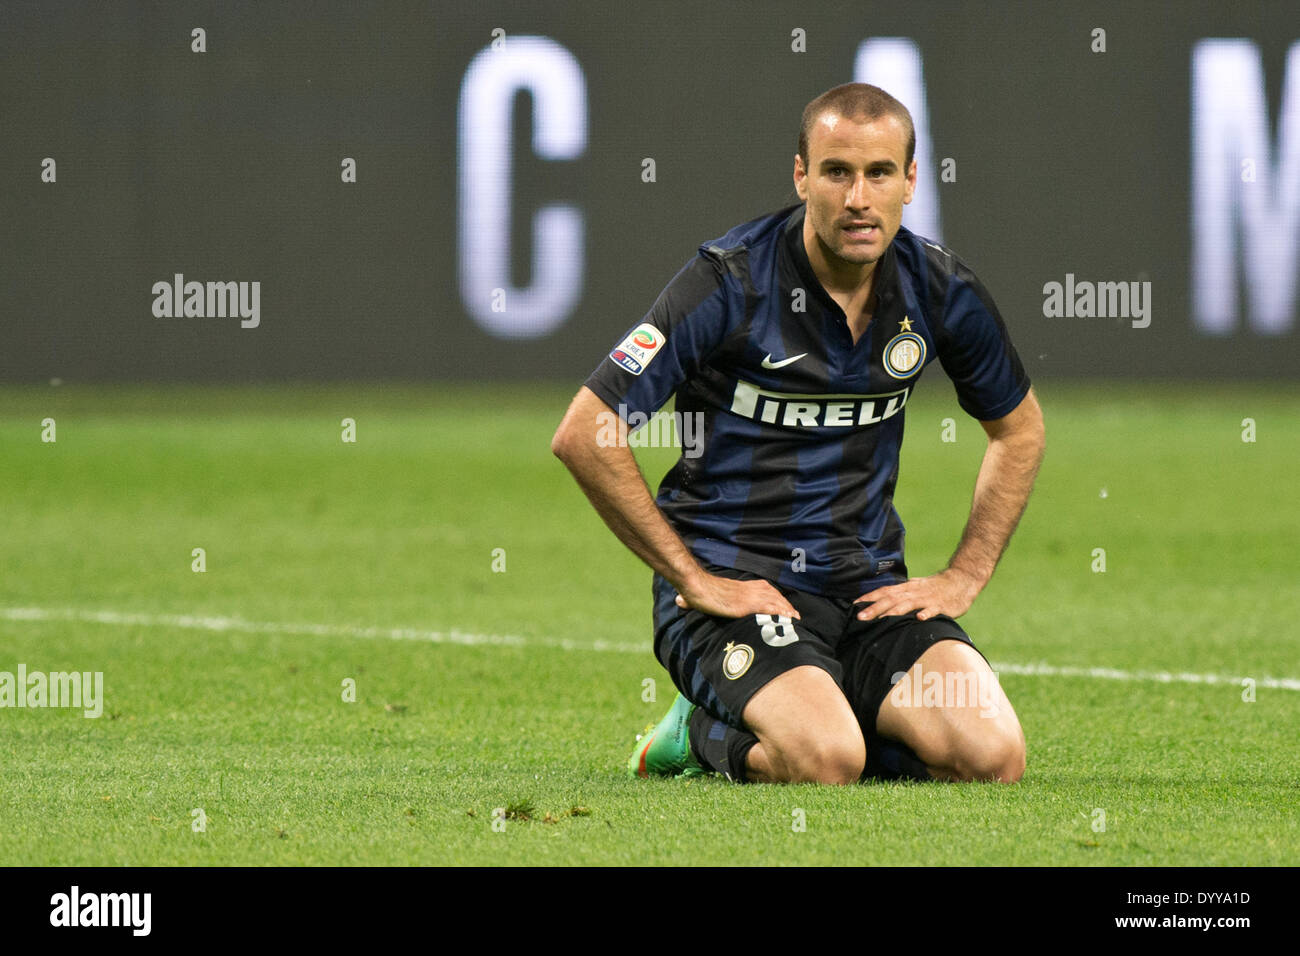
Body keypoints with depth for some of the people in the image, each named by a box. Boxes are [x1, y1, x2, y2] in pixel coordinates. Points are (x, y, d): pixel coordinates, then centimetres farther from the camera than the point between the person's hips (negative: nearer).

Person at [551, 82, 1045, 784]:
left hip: (870, 585, 5)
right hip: (733, 586, -5)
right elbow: (582, 435, -17)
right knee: (824, 762, -33)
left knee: (991, 755, -19)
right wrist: (693, 580, -14)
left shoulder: (939, 291, 0)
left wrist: (964, 577, 8)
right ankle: (707, 736, 5)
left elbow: (1018, 429, 20)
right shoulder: (730, 282, -15)